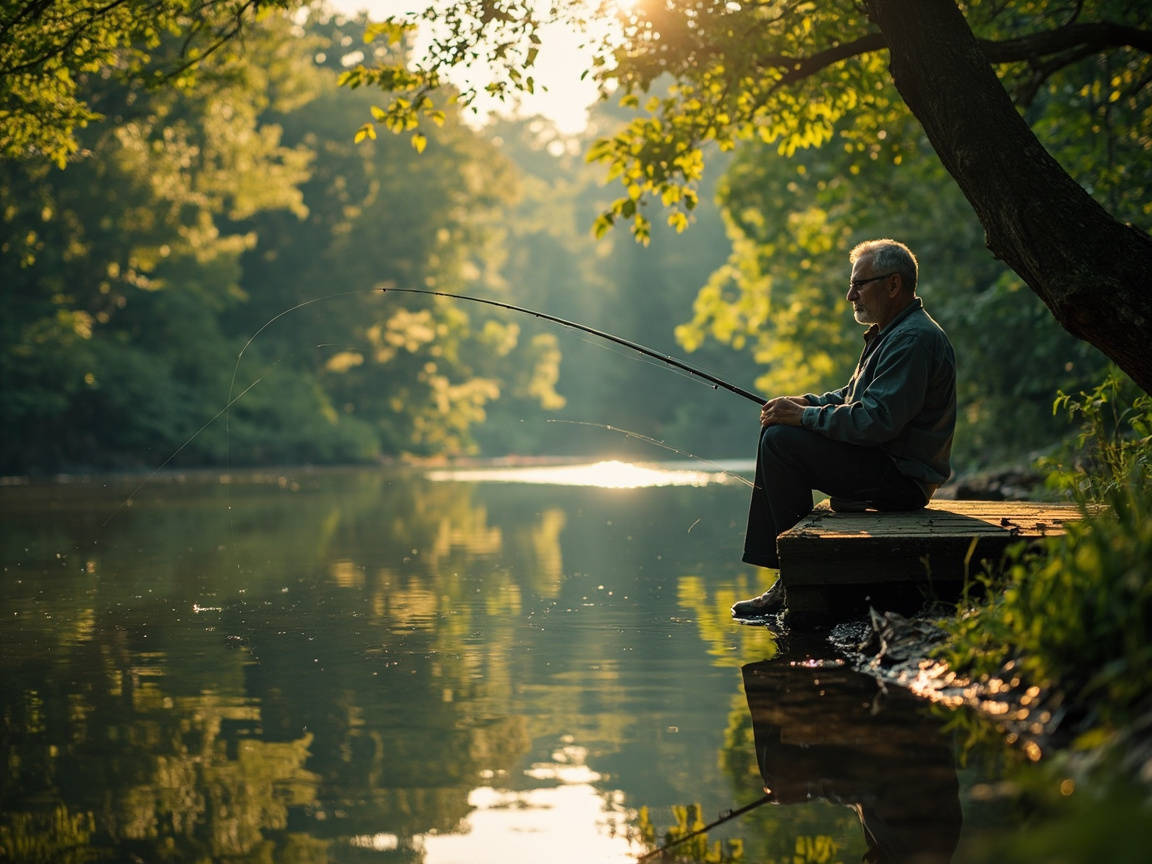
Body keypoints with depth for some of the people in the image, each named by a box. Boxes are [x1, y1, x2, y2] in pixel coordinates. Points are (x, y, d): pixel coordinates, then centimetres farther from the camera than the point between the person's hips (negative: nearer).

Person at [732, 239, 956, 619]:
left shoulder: (914, 339, -19)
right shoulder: (890, 333, 17)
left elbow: (877, 421, -27)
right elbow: (853, 397, 24)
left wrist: (803, 416, -19)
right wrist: (806, 403, 5)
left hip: (902, 476, -11)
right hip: (890, 464, 11)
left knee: (781, 441, -18)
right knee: (776, 435, 14)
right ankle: (781, 580, 8)